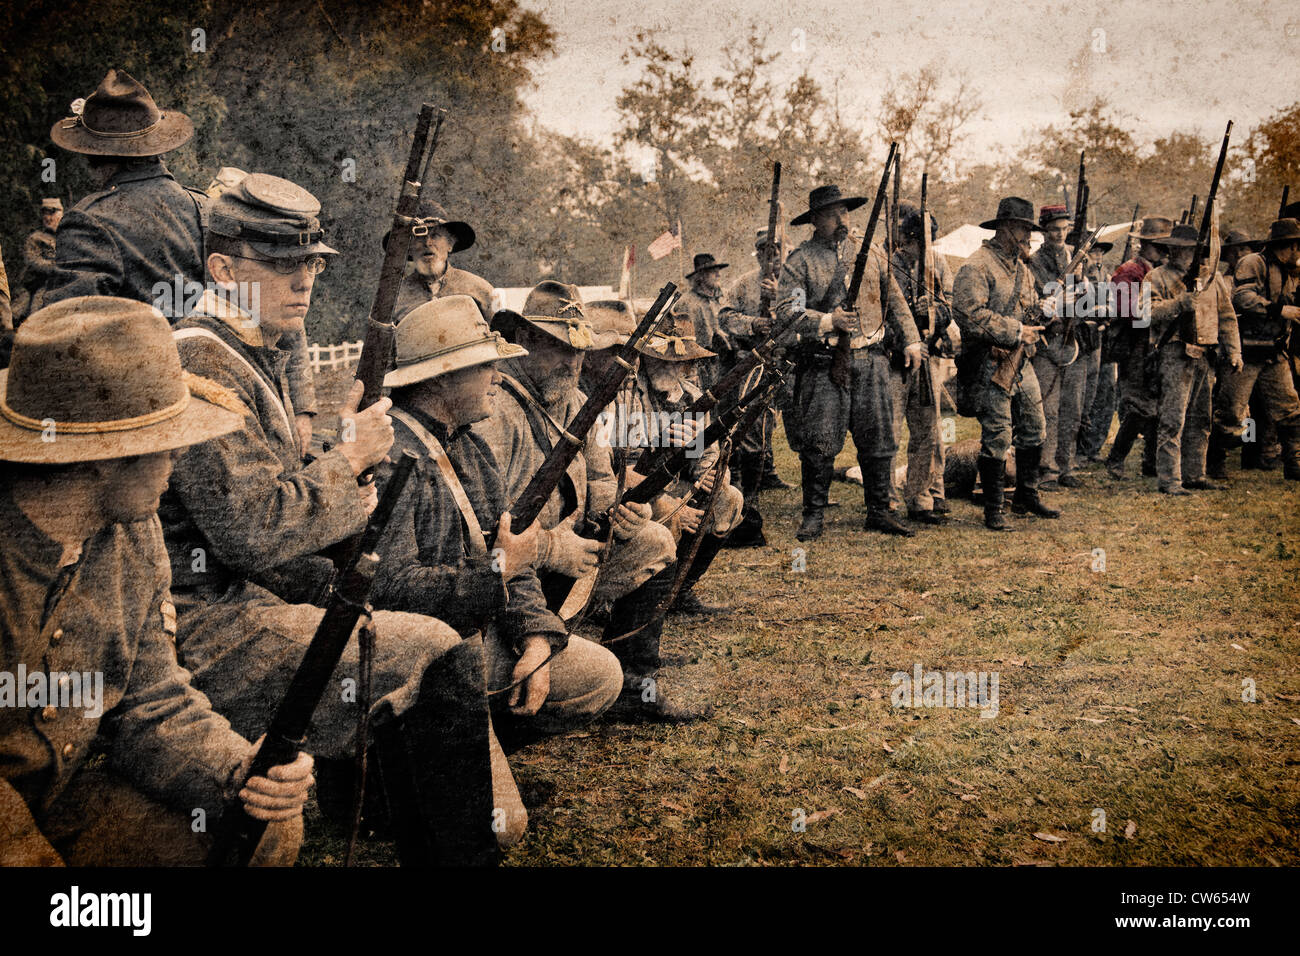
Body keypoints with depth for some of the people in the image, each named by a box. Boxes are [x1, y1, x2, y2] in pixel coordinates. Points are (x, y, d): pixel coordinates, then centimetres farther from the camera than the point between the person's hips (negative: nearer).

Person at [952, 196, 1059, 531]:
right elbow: (969, 314, -22)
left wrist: (1045, 311, -1)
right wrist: (1015, 331, -18)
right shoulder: (977, 267, -12)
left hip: (1021, 362, 9)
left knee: (1033, 431, 14)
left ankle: (1027, 497, 28)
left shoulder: (1021, 268, 17)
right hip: (992, 363, -9)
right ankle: (993, 510, 3)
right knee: (997, 437, -6)